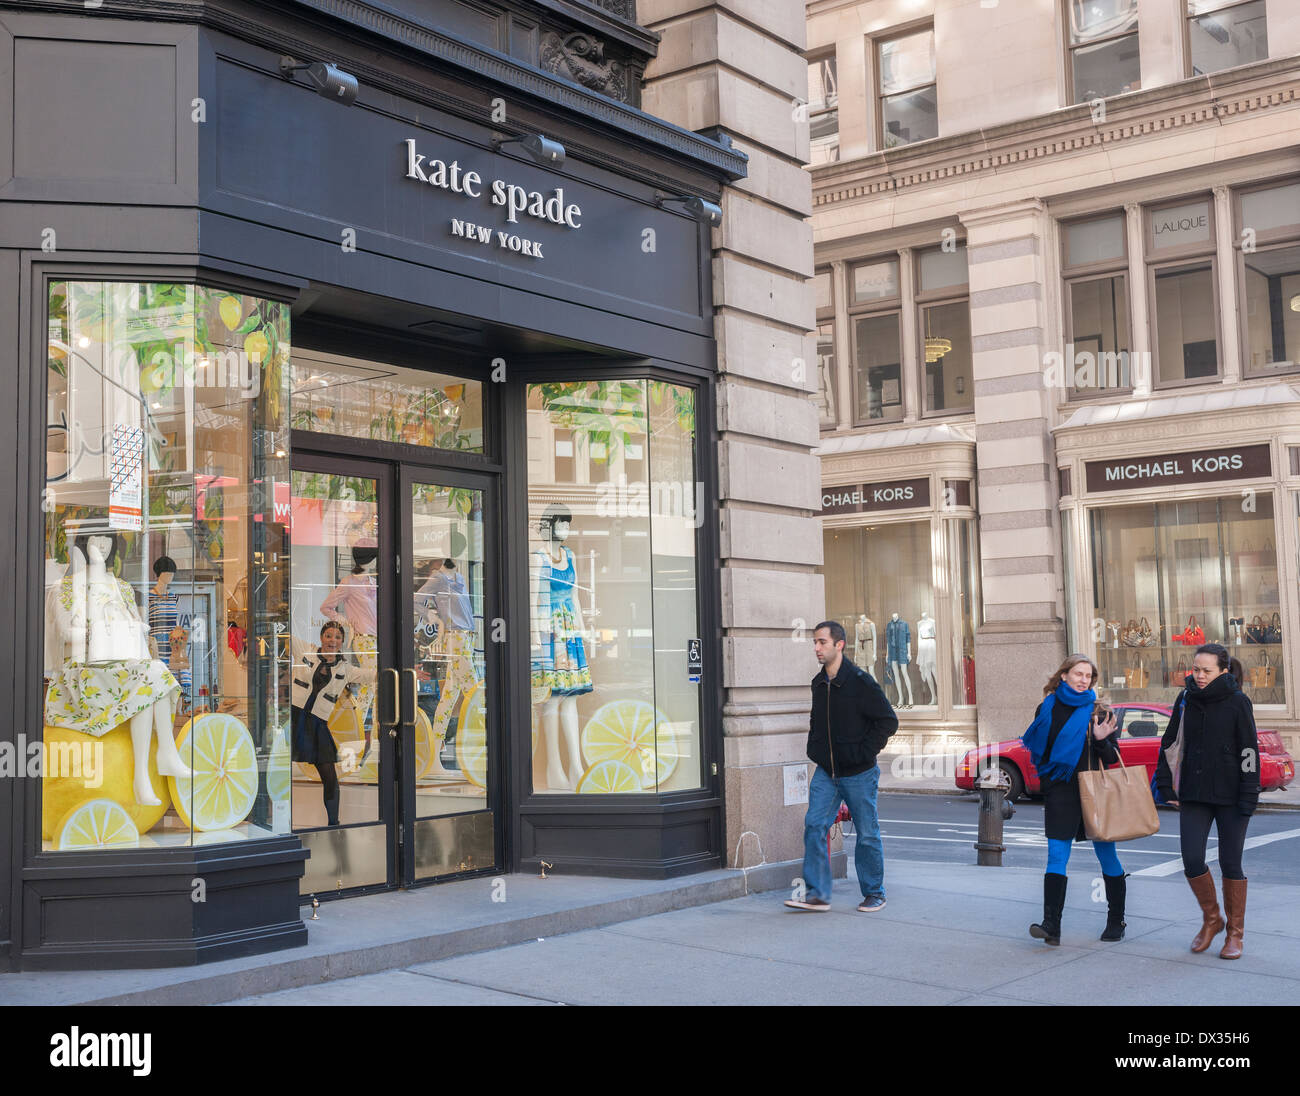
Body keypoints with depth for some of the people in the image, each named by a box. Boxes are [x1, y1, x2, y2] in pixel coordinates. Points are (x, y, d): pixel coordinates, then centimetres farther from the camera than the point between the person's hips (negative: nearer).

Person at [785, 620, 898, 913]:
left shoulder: (860, 682, -13)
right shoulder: (818, 683, 8)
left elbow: (888, 721, -11)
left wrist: (864, 753, -13)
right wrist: (814, 749, 11)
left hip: (858, 774, -5)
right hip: (826, 772, 6)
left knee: (867, 834, 5)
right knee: (814, 826, -6)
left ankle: (874, 894, 19)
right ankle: (816, 894, -2)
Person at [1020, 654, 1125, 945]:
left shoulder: (1099, 711, 2)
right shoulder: (1047, 709, 6)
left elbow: (1113, 757, 2)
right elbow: (1038, 750, 16)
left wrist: (1102, 740, -17)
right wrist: (1046, 784, 9)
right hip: (1061, 792, 1)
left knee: (1107, 856, 5)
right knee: (1056, 857, -5)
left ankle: (1116, 921, 20)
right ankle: (1051, 925, -9)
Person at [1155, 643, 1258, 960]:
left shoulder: (1238, 702, -7)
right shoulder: (1186, 699, 4)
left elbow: (1249, 752, -8)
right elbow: (1168, 744, 11)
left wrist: (1248, 798, -12)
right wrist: (1166, 786, 7)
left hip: (1230, 796, -3)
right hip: (1193, 795, 3)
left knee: (1230, 863, 4)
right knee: (1192, 861, -3)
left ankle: (1235, 933, 19)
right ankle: (1211, 919, 21)